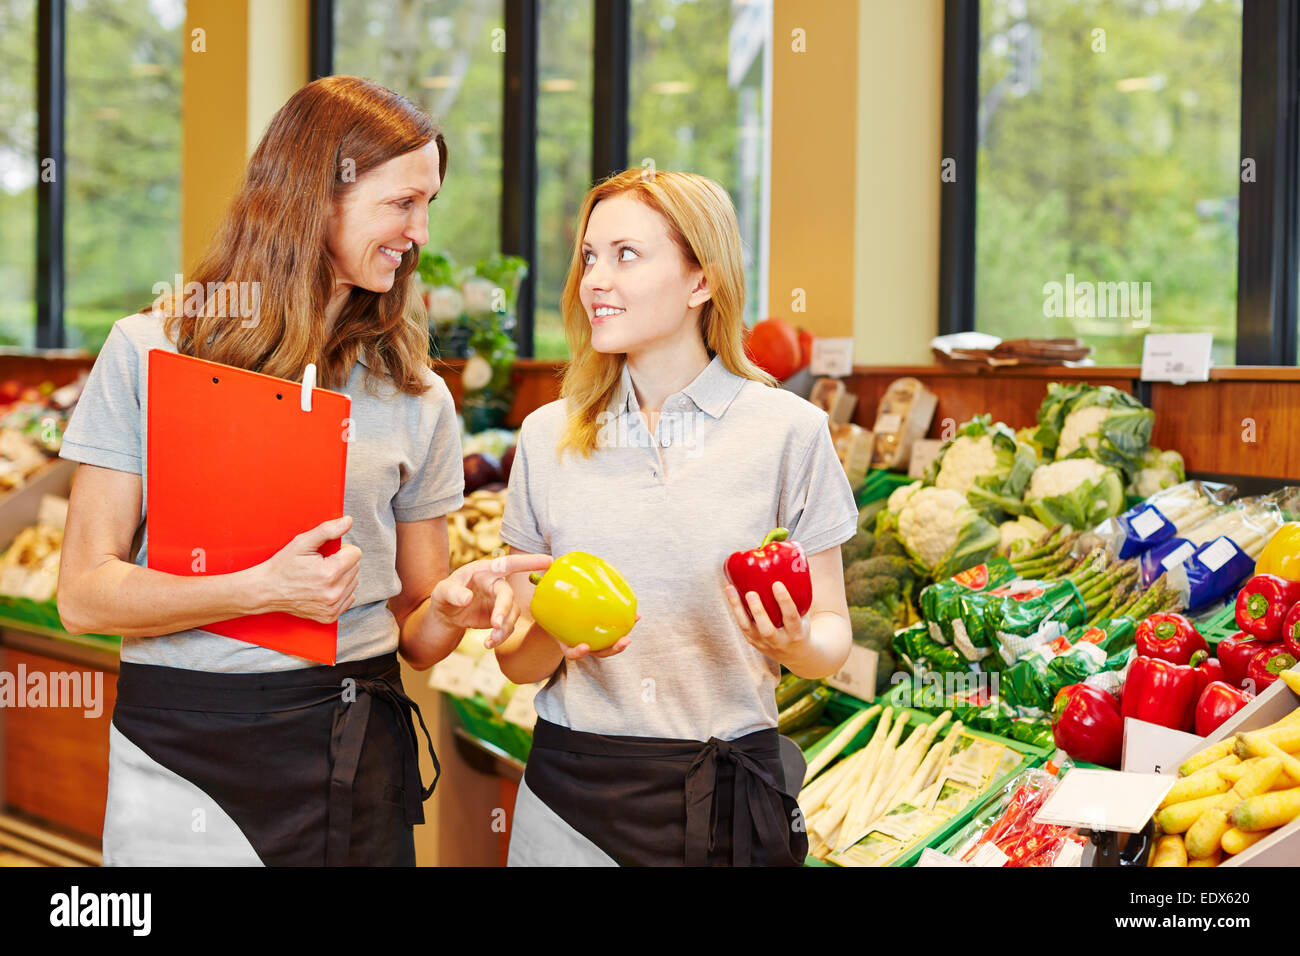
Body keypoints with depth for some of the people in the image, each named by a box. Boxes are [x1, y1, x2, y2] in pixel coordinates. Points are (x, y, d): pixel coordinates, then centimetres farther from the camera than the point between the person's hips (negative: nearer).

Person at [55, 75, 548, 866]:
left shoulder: (416, 397, 7)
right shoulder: (149, 354, -1)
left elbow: (413, 638, 10)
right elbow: (85, 593, -6)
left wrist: (453, 609, -13)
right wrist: (264, 589, -19)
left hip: (356, 761, 3)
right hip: (186, 754, -2)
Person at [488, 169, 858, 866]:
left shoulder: (789, 430, -4)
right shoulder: (547, 436, 5)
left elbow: (832, 632, 1)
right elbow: (516, 660, 7)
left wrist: (795, 642, -21)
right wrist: (552, 637, -15)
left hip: (726, 797, -2)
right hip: (572, 791, 2)